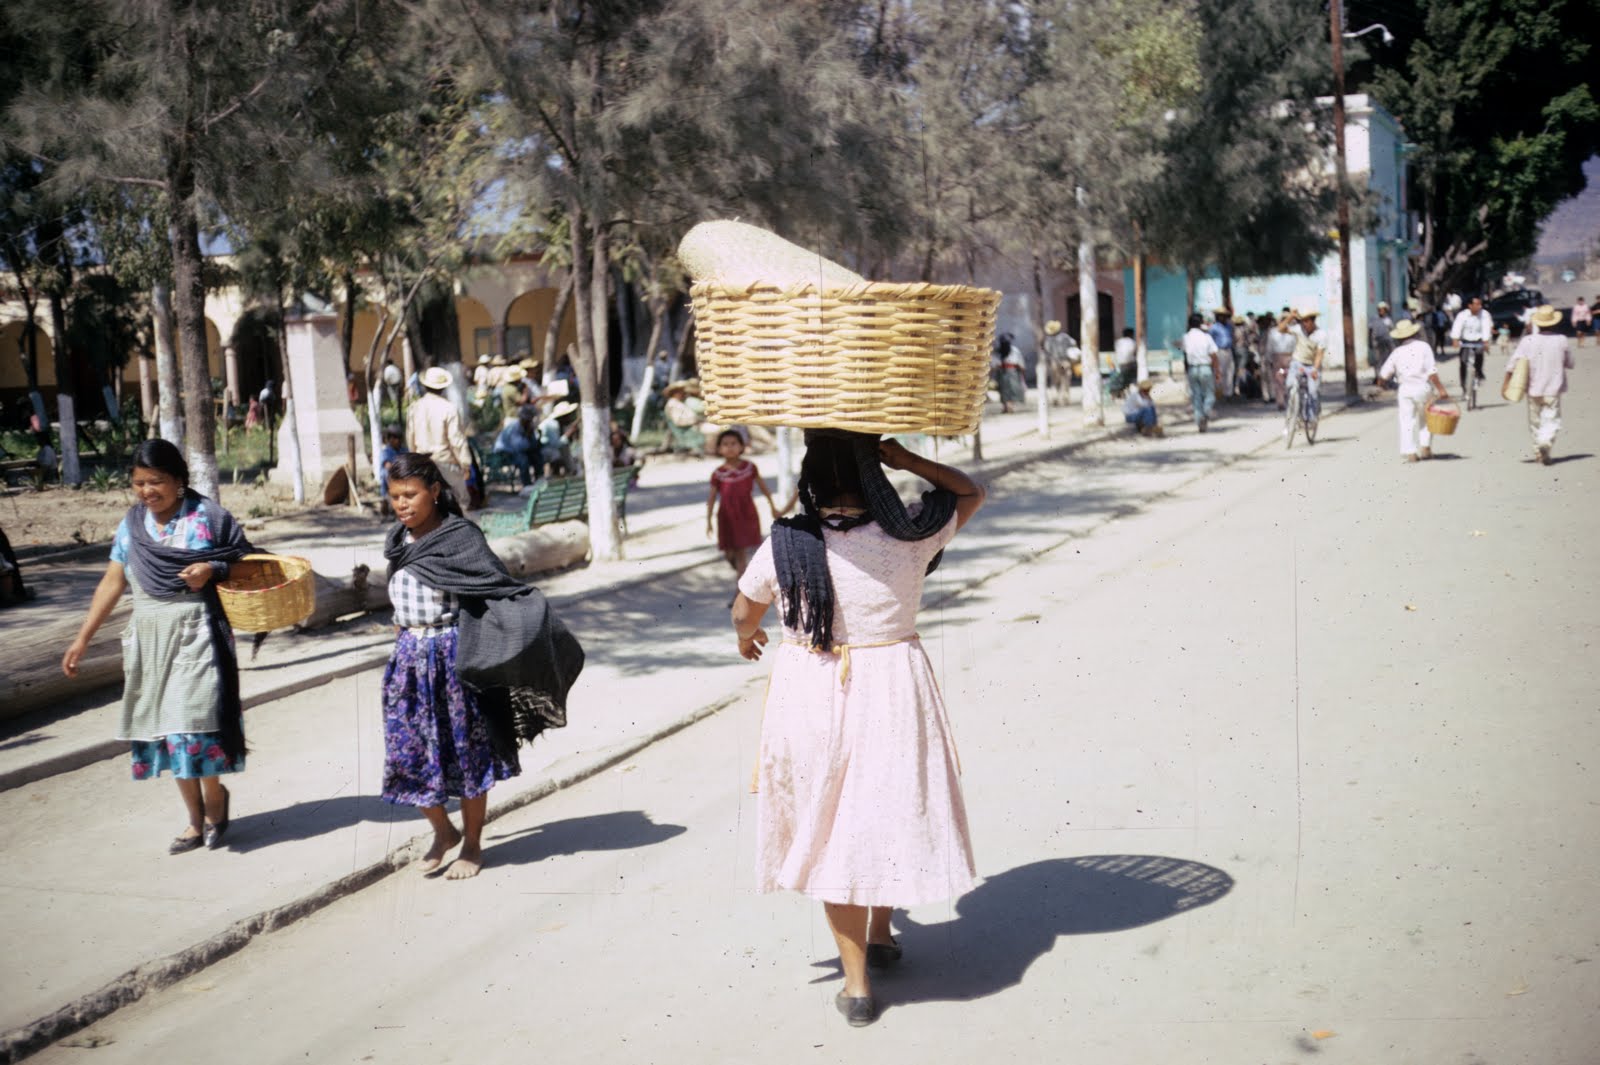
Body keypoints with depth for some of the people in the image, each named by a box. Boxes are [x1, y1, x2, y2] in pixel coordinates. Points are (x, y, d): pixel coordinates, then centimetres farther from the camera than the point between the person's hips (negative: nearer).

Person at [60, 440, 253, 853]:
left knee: (193, 719, -11)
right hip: (149, 638, 5)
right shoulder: (131, 525, 8)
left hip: (196, 634, -5)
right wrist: (82, 639, 6)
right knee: (165, 726, 7)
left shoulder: (207, 516, -5)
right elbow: (112, 583, 9)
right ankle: (196, 819, 18)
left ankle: (215, 797, 15)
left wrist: (212, 569, -19)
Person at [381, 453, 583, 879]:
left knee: (465, 752, 4)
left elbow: (501, 587, -16)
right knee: (408, 752, 5)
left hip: (453, 656, -5)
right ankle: (443, 831, 27)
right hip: (409, 659, 6)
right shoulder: (398, 542, 7)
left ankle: (472, 844, 19)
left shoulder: (461, 538, -11)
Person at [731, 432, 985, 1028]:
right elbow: (971, 493, 8)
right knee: (893, 809, 23)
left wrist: (746, 638, 28)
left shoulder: (783, 547, -14)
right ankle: (880, 934, 41)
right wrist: (906, 460, 0)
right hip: (894, 690, 1)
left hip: (812, 693, -1)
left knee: (832, 826, 11)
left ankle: (857, 981, 15)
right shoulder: (911, 537, -11)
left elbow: (744, 616, 5)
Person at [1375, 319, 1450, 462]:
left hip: (1405, 389, 1)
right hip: (1423, 387, -1)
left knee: (1407, 421, 4)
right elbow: (1431, 371, -11)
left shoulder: (1397, 352, 3)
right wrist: (1440, 389, -9)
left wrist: (1380, 380, 28)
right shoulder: (1423, 347, -4)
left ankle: (1410, 452, -2)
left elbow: (1384, 374, 5)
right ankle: (1425, 447, 10)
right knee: (1426, 419, 17)